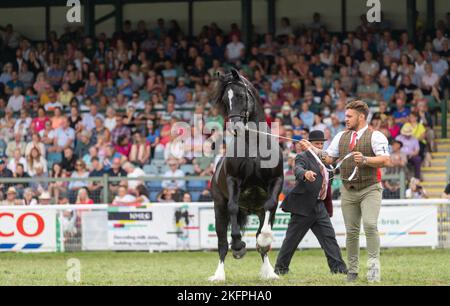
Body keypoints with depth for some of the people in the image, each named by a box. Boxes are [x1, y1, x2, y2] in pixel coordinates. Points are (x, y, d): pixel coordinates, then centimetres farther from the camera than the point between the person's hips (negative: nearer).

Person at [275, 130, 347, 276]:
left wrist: (328, 207, 21)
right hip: (303, 207, -7)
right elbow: (298, 169, -30)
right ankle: (281, 267, 10)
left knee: (329, 236, 0)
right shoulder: (303, 157, -7)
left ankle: (338, 267, -2)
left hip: (319, 206, 7)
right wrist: (305, 173, -53)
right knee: (292, 238, 0)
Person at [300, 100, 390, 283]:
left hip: (370, 189, -5)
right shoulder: (341, 137, 14)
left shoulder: (375, 136, -4)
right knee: (351, 231, 5)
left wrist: (365, 160, -24)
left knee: (370, 225, -20)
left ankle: (374, 265, -16)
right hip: (348, 190, 5)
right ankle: (352, 269, 12)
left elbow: (386, 161, -14)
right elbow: (328, 158, 14)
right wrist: (311, 149, 2)